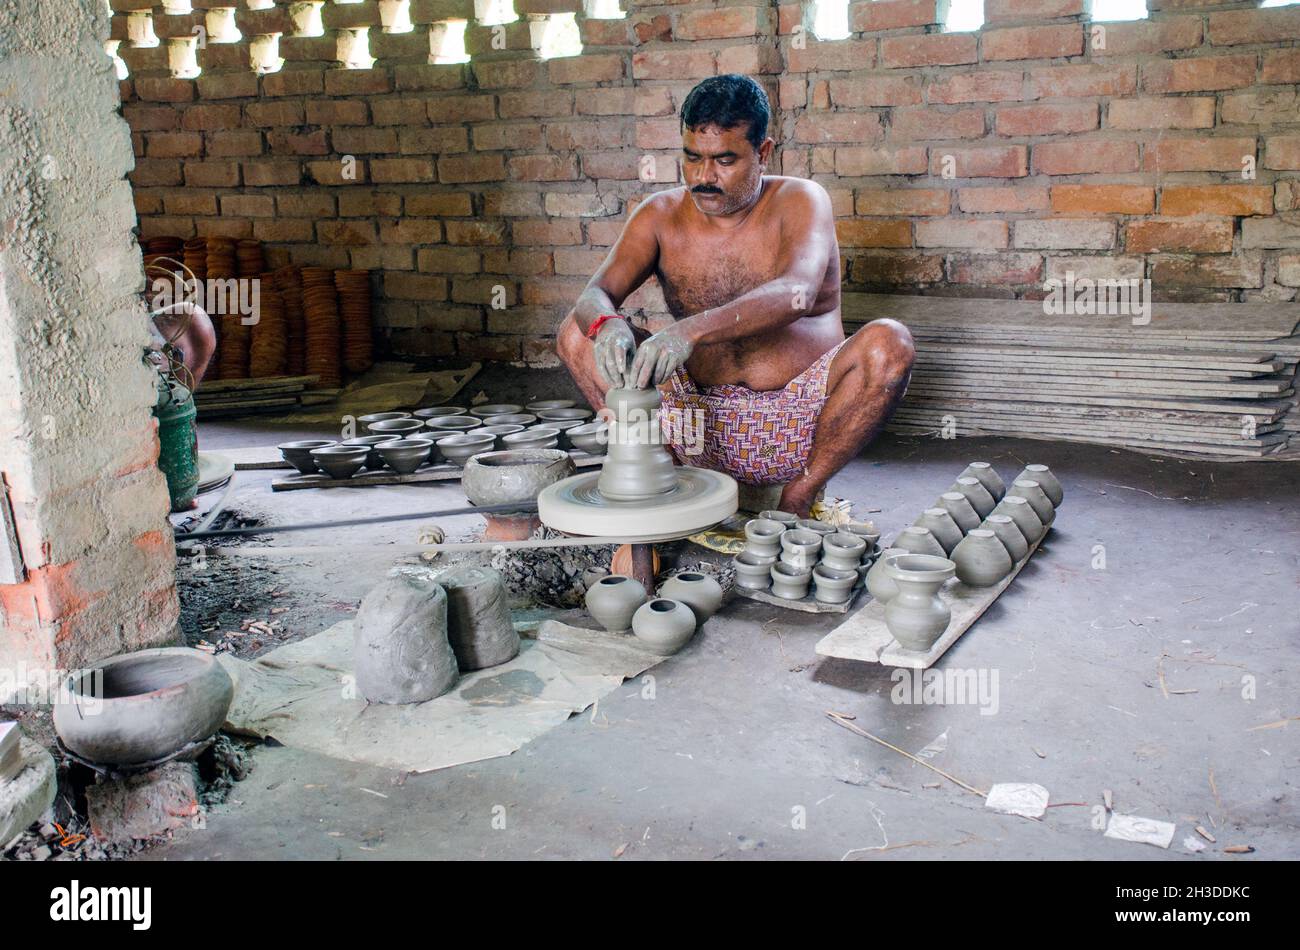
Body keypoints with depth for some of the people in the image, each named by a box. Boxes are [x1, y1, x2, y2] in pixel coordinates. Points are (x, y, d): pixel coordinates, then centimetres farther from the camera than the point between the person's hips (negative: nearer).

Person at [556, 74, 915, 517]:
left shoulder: (800, 201, -7)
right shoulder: (660, 216, 3)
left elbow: (797, 293, -26)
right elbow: (595, 295, -9)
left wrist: (692, 330, -42)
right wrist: (605, 325, -35)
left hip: (798, 424, -2)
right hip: (704, 425, 2)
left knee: (888, 343, -28)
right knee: (578, 332, -9)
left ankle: (799, 496, -12)